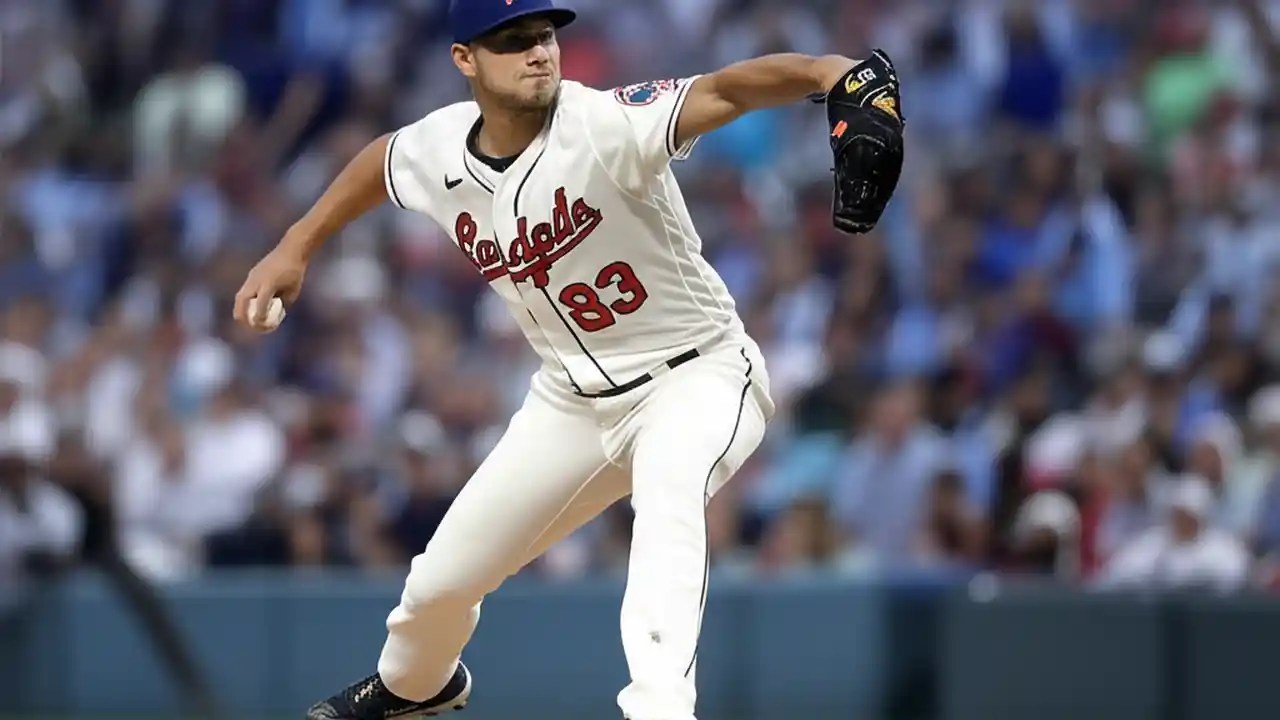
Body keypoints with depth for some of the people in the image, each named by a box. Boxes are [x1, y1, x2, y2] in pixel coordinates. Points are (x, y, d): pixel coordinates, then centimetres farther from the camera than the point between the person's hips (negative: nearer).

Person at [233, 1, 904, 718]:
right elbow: (382, 160, 17)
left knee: (667, 490, -40)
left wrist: (833, 75, -62)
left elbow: (727, 91, -45)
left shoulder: (604, 127, -27)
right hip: (572, 402, 6)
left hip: (698, 374, -6)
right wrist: (295, 248, 16)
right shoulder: (438, 153, -8)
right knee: (439, 583, 14)